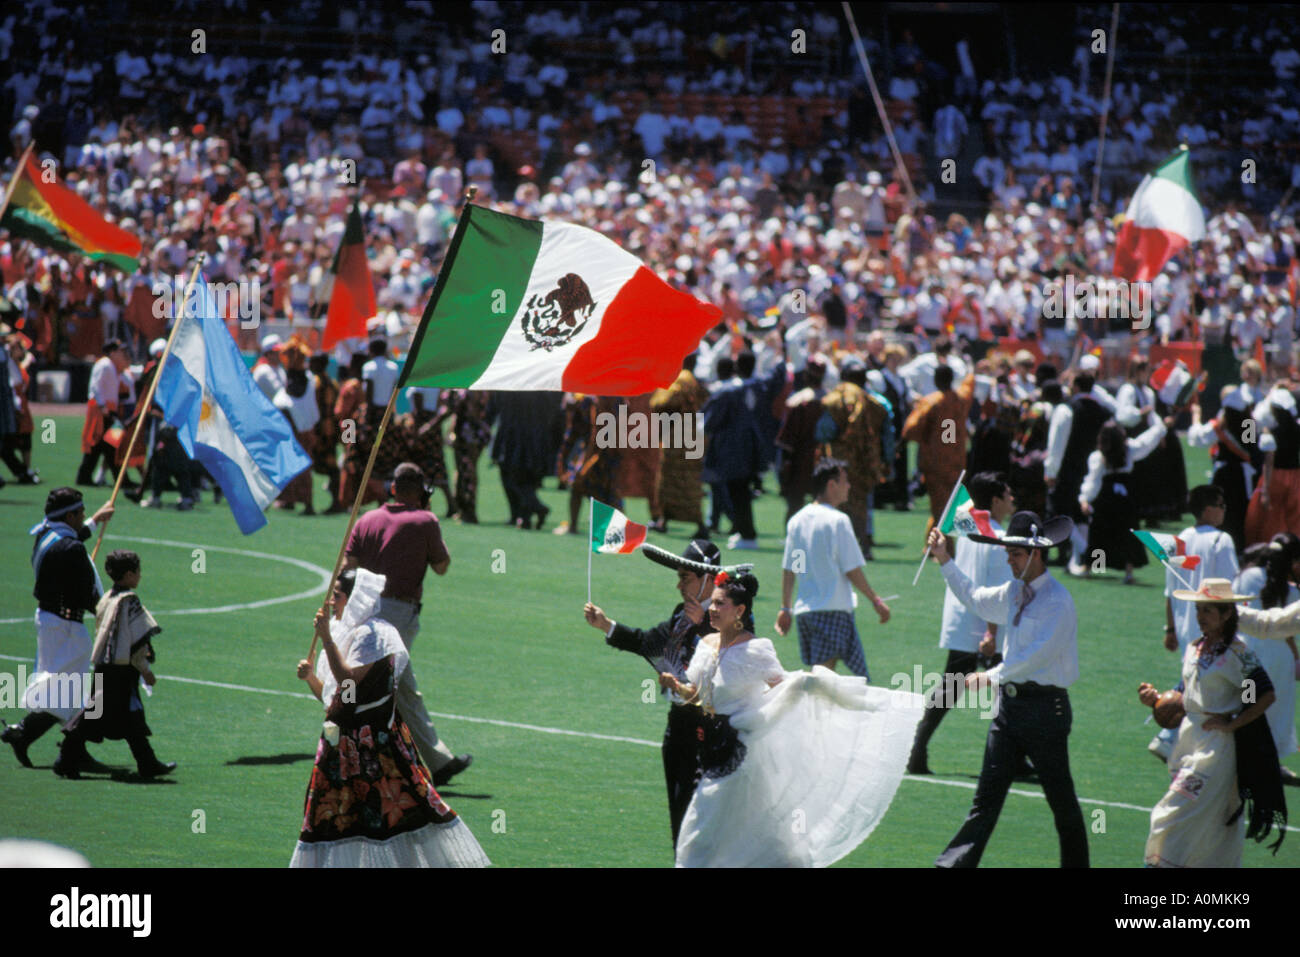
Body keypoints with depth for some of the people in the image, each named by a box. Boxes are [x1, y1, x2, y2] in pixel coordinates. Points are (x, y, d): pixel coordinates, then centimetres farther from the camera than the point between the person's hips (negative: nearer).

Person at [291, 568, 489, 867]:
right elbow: (330, 696, 18)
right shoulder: (344, 632, 15)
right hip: (342, 739, 9)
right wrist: (310, 676, -1)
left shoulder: (371, 634, -12)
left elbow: (350, 681, -24)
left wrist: (326, 639, -22)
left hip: (376, 739, -9)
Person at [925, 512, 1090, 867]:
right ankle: (956, 863, 1)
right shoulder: (1013, 592, 11)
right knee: (988, 792, 4)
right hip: (1009, 702, 7)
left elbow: (1039, 652, -24)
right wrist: (944, 561, 27)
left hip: (1044, 706, -7)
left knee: (1060, 797, 4)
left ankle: (1075, 864, 15)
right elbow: (973, 598, 31)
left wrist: (993, 675, -28)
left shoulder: (1058, 601, -14)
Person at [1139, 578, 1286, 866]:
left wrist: (1232, 723, -14)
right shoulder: (1193, 650, 10)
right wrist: (1156, 700, 1)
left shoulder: (1237, 653, -11)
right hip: (1188, 739, 7)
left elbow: (1266, 695, -11)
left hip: (1217, 746, -7)